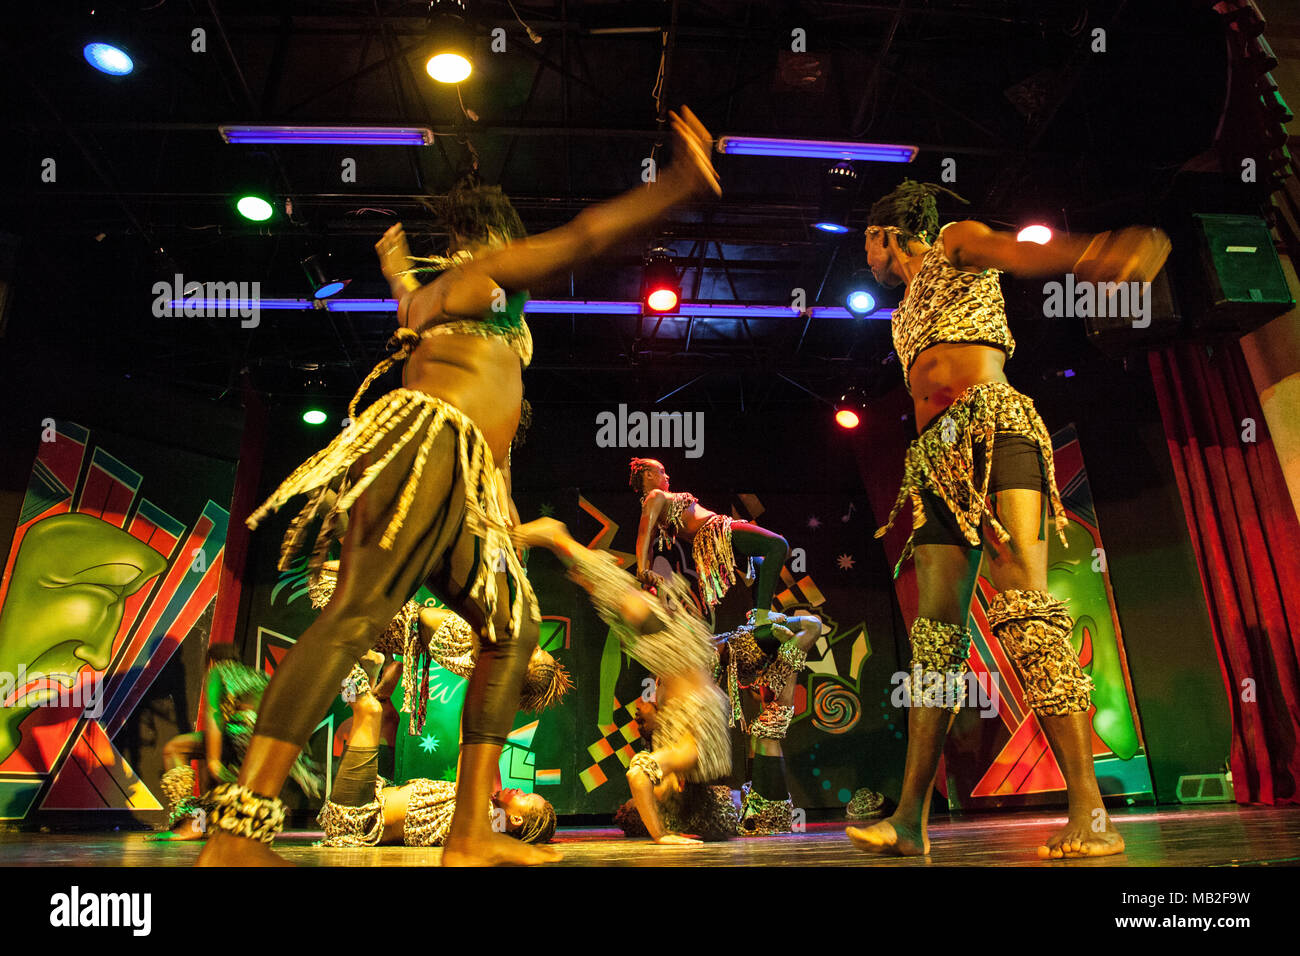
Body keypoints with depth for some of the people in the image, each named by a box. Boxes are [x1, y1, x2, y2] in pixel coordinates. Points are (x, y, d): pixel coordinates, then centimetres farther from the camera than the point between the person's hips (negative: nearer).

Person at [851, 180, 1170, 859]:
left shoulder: (958, 244, 13)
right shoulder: (905, 317, 33)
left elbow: (1020, 253, -8)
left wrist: (1090, 253, -29)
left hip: (993, 427, -6)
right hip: (935, 458, 7)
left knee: (1025, 604, -21)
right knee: (936, 631, -2)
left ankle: (1089, 815, -20)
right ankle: (911, 820, -3)